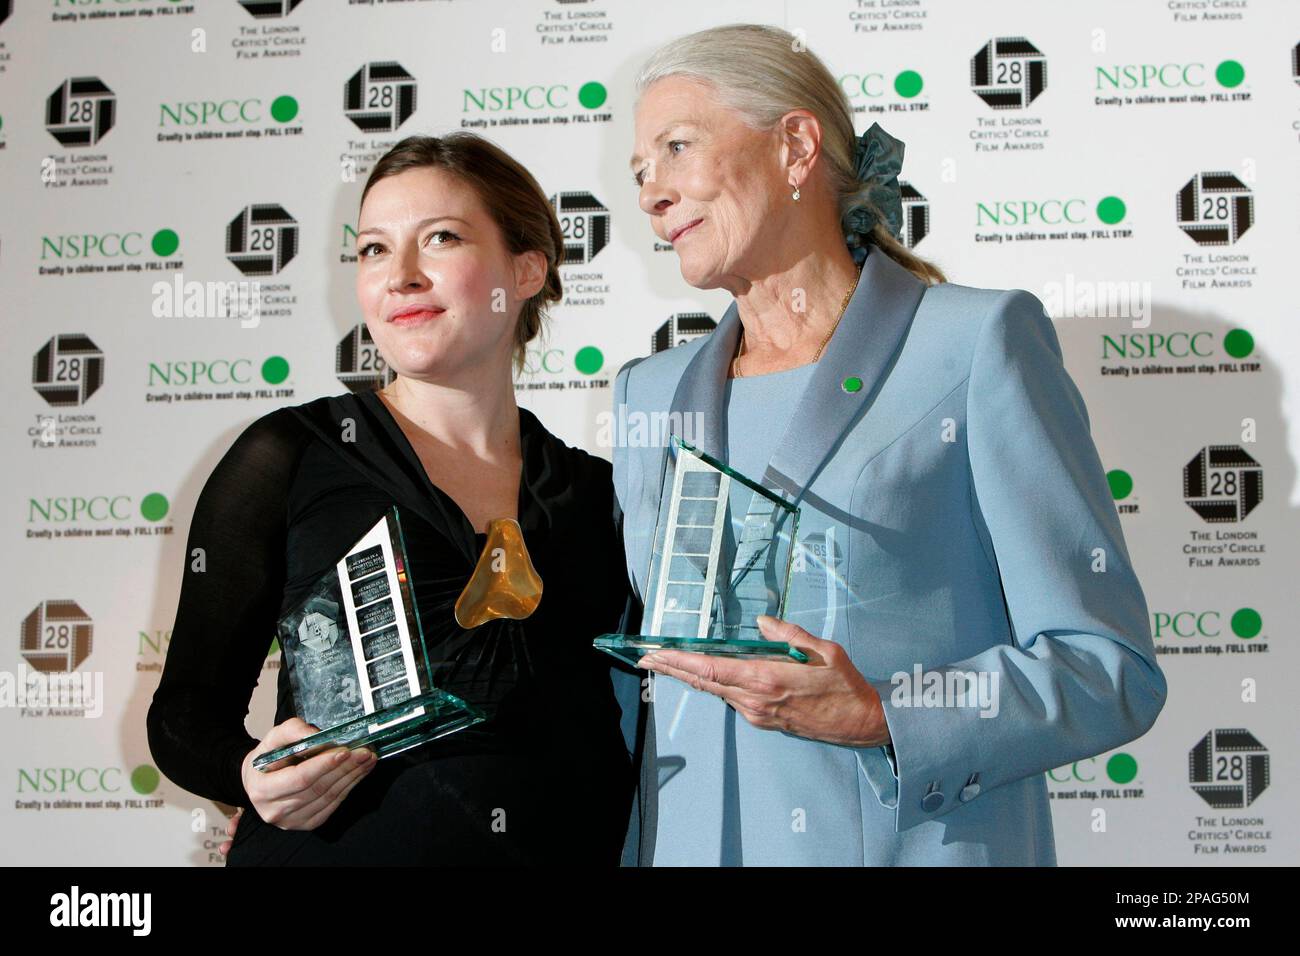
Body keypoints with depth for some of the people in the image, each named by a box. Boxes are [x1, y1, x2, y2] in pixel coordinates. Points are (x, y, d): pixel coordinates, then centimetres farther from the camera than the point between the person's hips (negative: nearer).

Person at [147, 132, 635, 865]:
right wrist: (255, 775, -20)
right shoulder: (287, 459, -4)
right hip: (335, 851, -2)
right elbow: (187, 710, -2)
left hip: (565, 846, 3)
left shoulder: (596, 494, 4)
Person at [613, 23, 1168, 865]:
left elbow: (1112, 668, -9)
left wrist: (885, 718, -22)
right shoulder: (649, 392, 10)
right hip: (681, 840, 5)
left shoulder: (980, 343, -6)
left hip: (917, 841, -4)